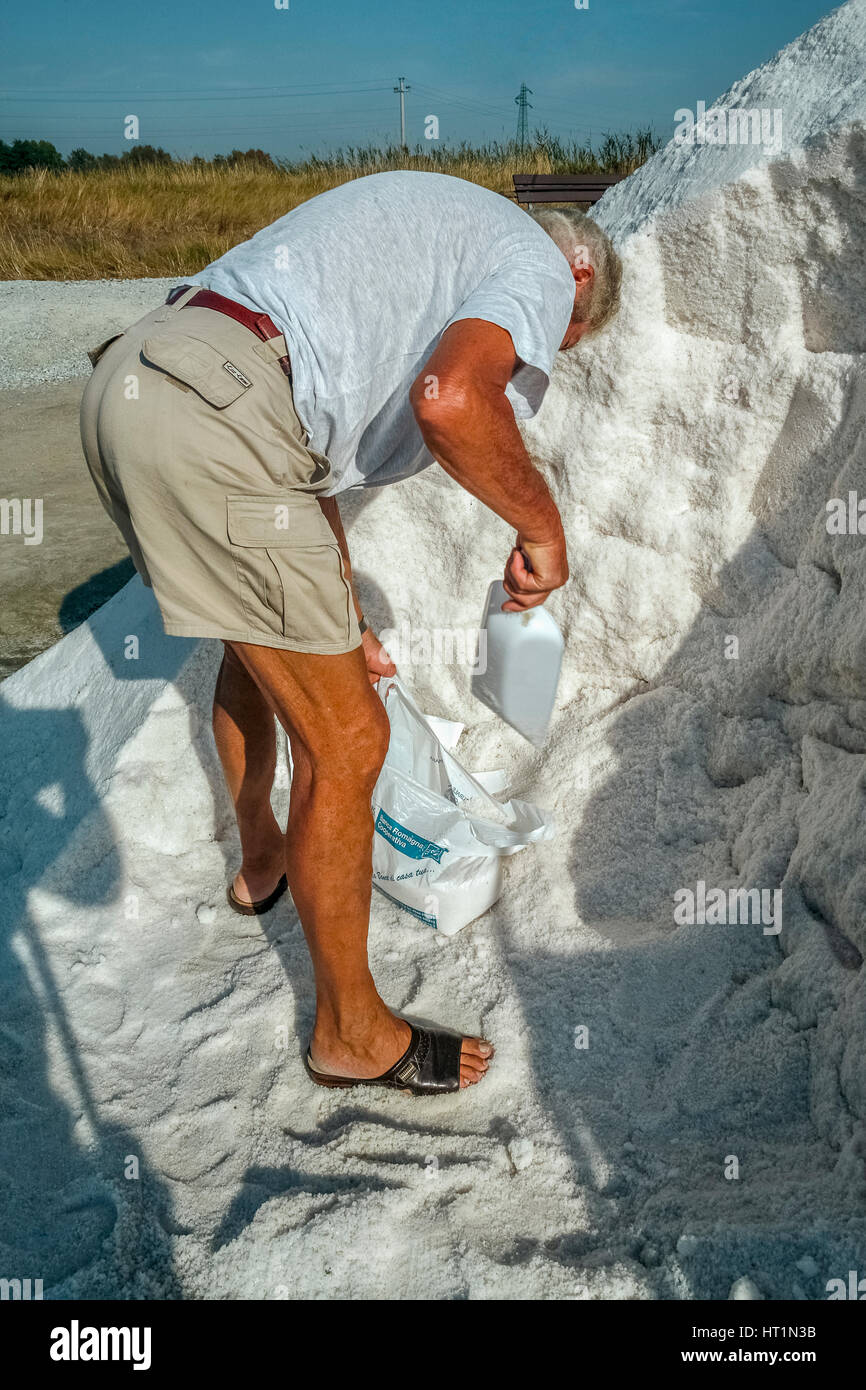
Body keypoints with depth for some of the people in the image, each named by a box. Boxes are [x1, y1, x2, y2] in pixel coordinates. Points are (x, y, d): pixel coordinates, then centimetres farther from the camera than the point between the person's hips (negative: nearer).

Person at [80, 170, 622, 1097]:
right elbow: (451, 397, -22)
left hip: (126, 378, 10)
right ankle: (352, 1034, 19)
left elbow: (302, 456, 33)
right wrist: (542, 526, -3)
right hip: (213, 421, -10)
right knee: (346, 742, 1)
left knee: (258, 646, 32)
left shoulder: (428, 235, 33)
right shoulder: (539, 268, 5)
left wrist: (343, 624, 37)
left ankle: (261, 863, 55)